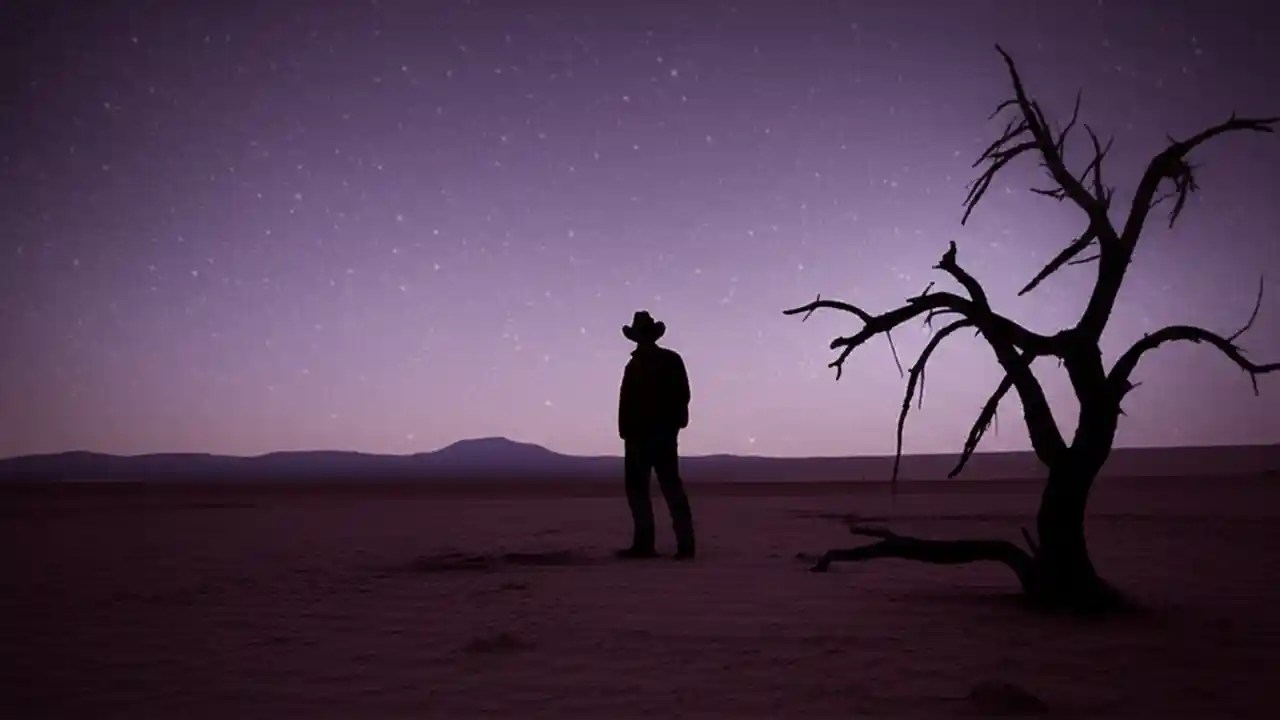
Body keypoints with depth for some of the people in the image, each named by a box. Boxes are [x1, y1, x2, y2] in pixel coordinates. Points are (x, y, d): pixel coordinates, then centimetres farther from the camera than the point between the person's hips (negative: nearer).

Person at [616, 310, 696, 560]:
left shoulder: (636, 365, -12)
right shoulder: (673, 360, 6)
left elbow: (627, 403, -14)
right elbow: (684, 395, 10)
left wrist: (625, 433, -10)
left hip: (641, 433, -5)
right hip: (667, 431, 6)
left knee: (638, 487, 1)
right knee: (672, 486, 8)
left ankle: (644, 543, -4)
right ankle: (685, 543, 2)